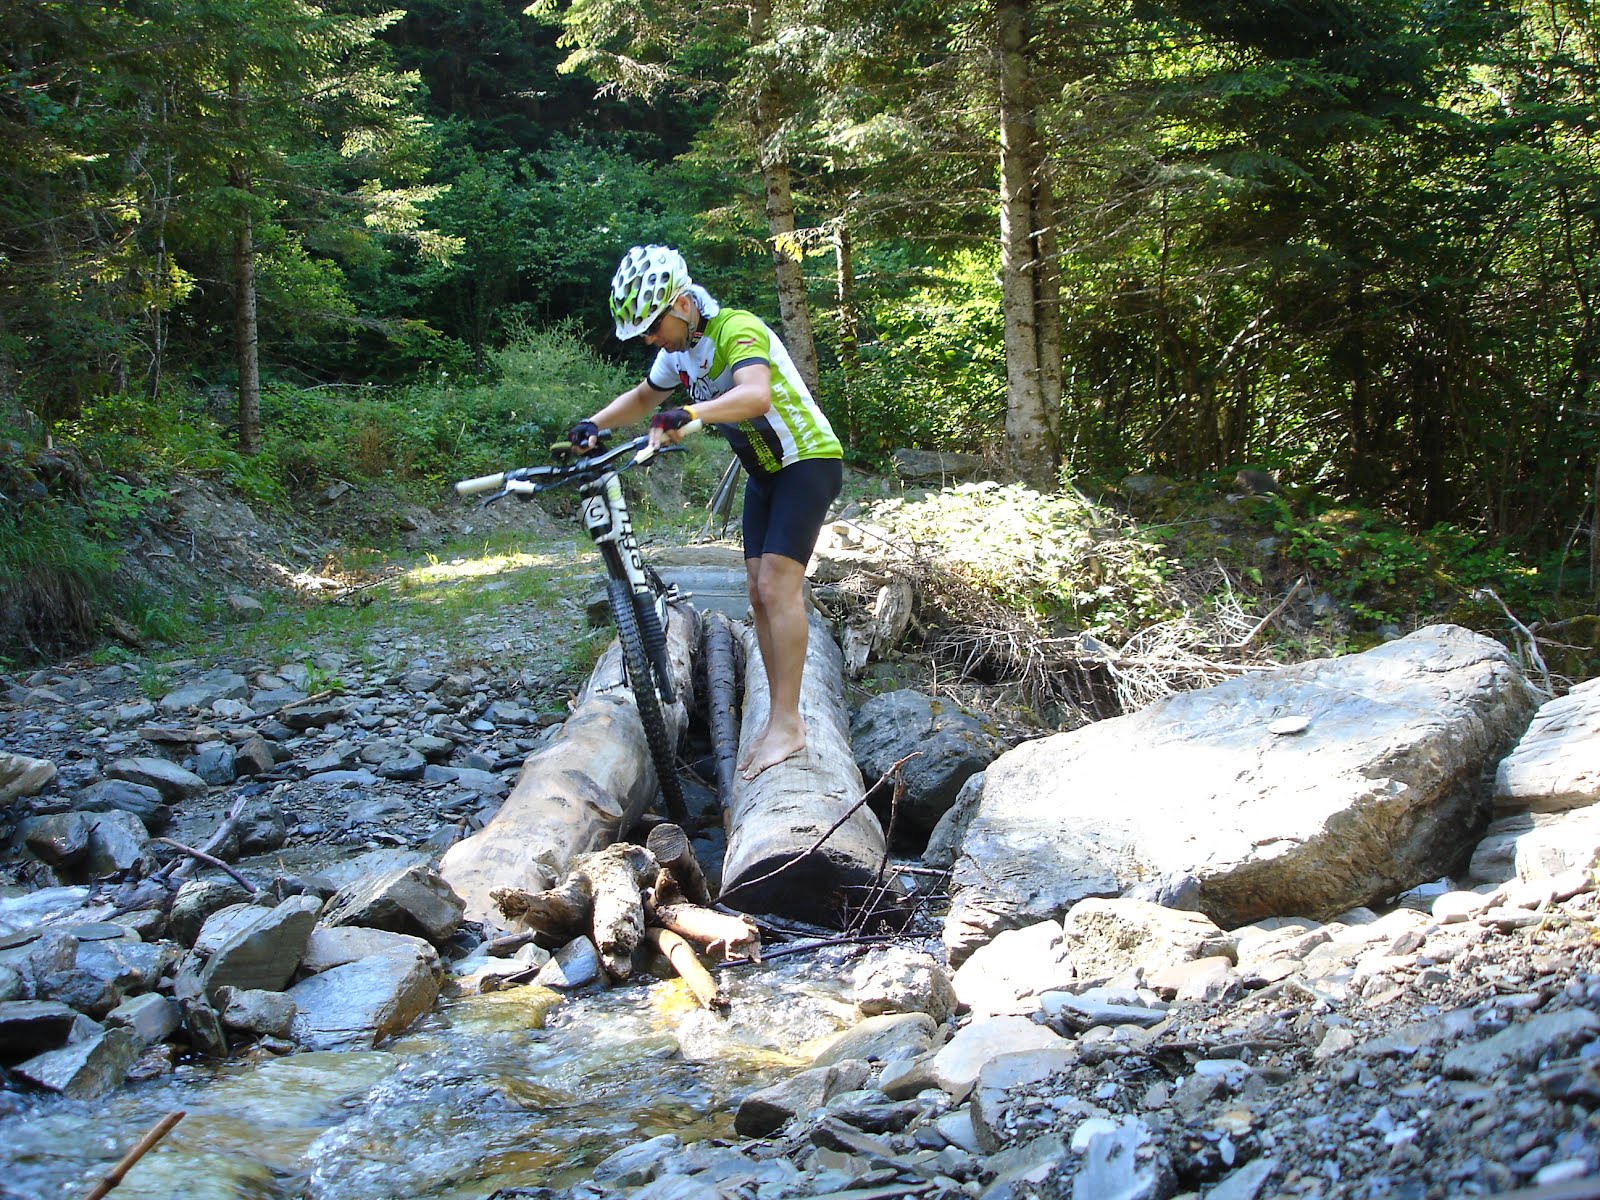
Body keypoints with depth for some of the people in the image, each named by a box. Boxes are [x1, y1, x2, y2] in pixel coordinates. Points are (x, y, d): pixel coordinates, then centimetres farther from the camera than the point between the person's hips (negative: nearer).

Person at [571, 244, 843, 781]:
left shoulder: (737, 330, -25)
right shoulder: (678, 349, 3)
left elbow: (756, 394, -45)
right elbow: (644, 396, 20)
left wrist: (690, 414, -61)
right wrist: (594, 425, 2)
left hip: (809, 460, -9)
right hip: (764, 471, 9)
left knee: (778, 583, -19)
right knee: (760, 592, 4)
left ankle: (788, 724, -18)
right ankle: (779, 718, 9)